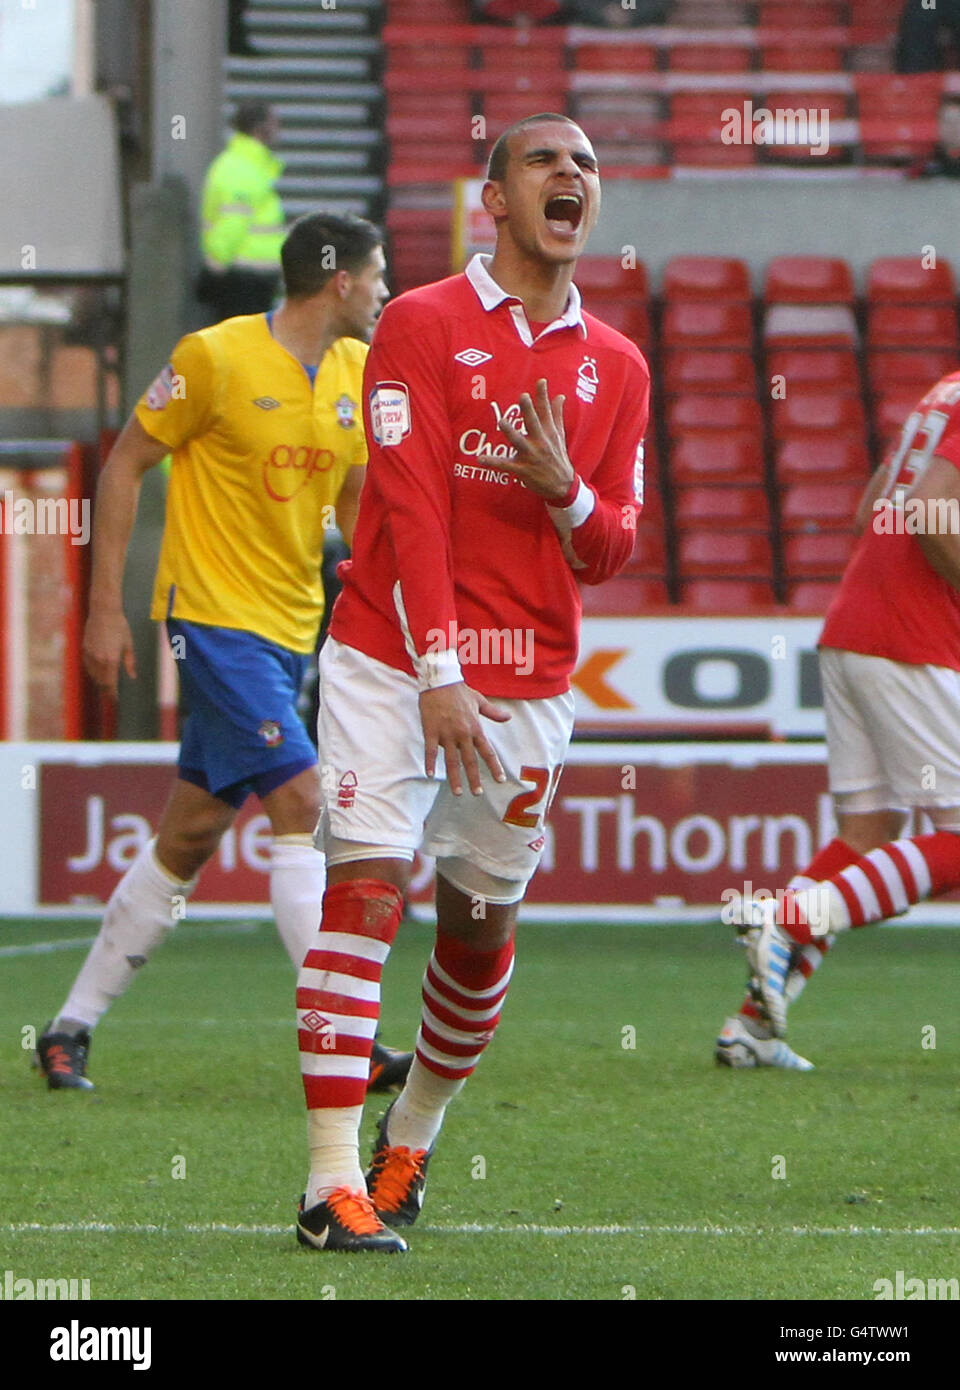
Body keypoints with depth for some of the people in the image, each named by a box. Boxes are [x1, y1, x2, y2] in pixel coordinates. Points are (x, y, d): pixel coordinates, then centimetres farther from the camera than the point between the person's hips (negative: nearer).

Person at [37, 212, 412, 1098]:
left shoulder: (356, 372, 8)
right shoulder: (216, 358, -12)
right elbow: (125, 466, -5)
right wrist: (105, 607, -7)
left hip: (292, 626, 7)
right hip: (215, 617, -7)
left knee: (189, 838, 9)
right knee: (301, 806, -17)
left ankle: (70, 1030, 18)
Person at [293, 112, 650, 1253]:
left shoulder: (615, 367, 11)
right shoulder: (421, 326, -2)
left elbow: (611, 551, 11)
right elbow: (411, 506, -9)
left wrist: (566, 494, -12)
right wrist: (437, 672, -17)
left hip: (530, 678, 4)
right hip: (391, 656, -4)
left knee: (482, 924, 7)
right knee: (366, 890, -14)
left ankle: (411, 1140, 30)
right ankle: (334, 1182, -17)